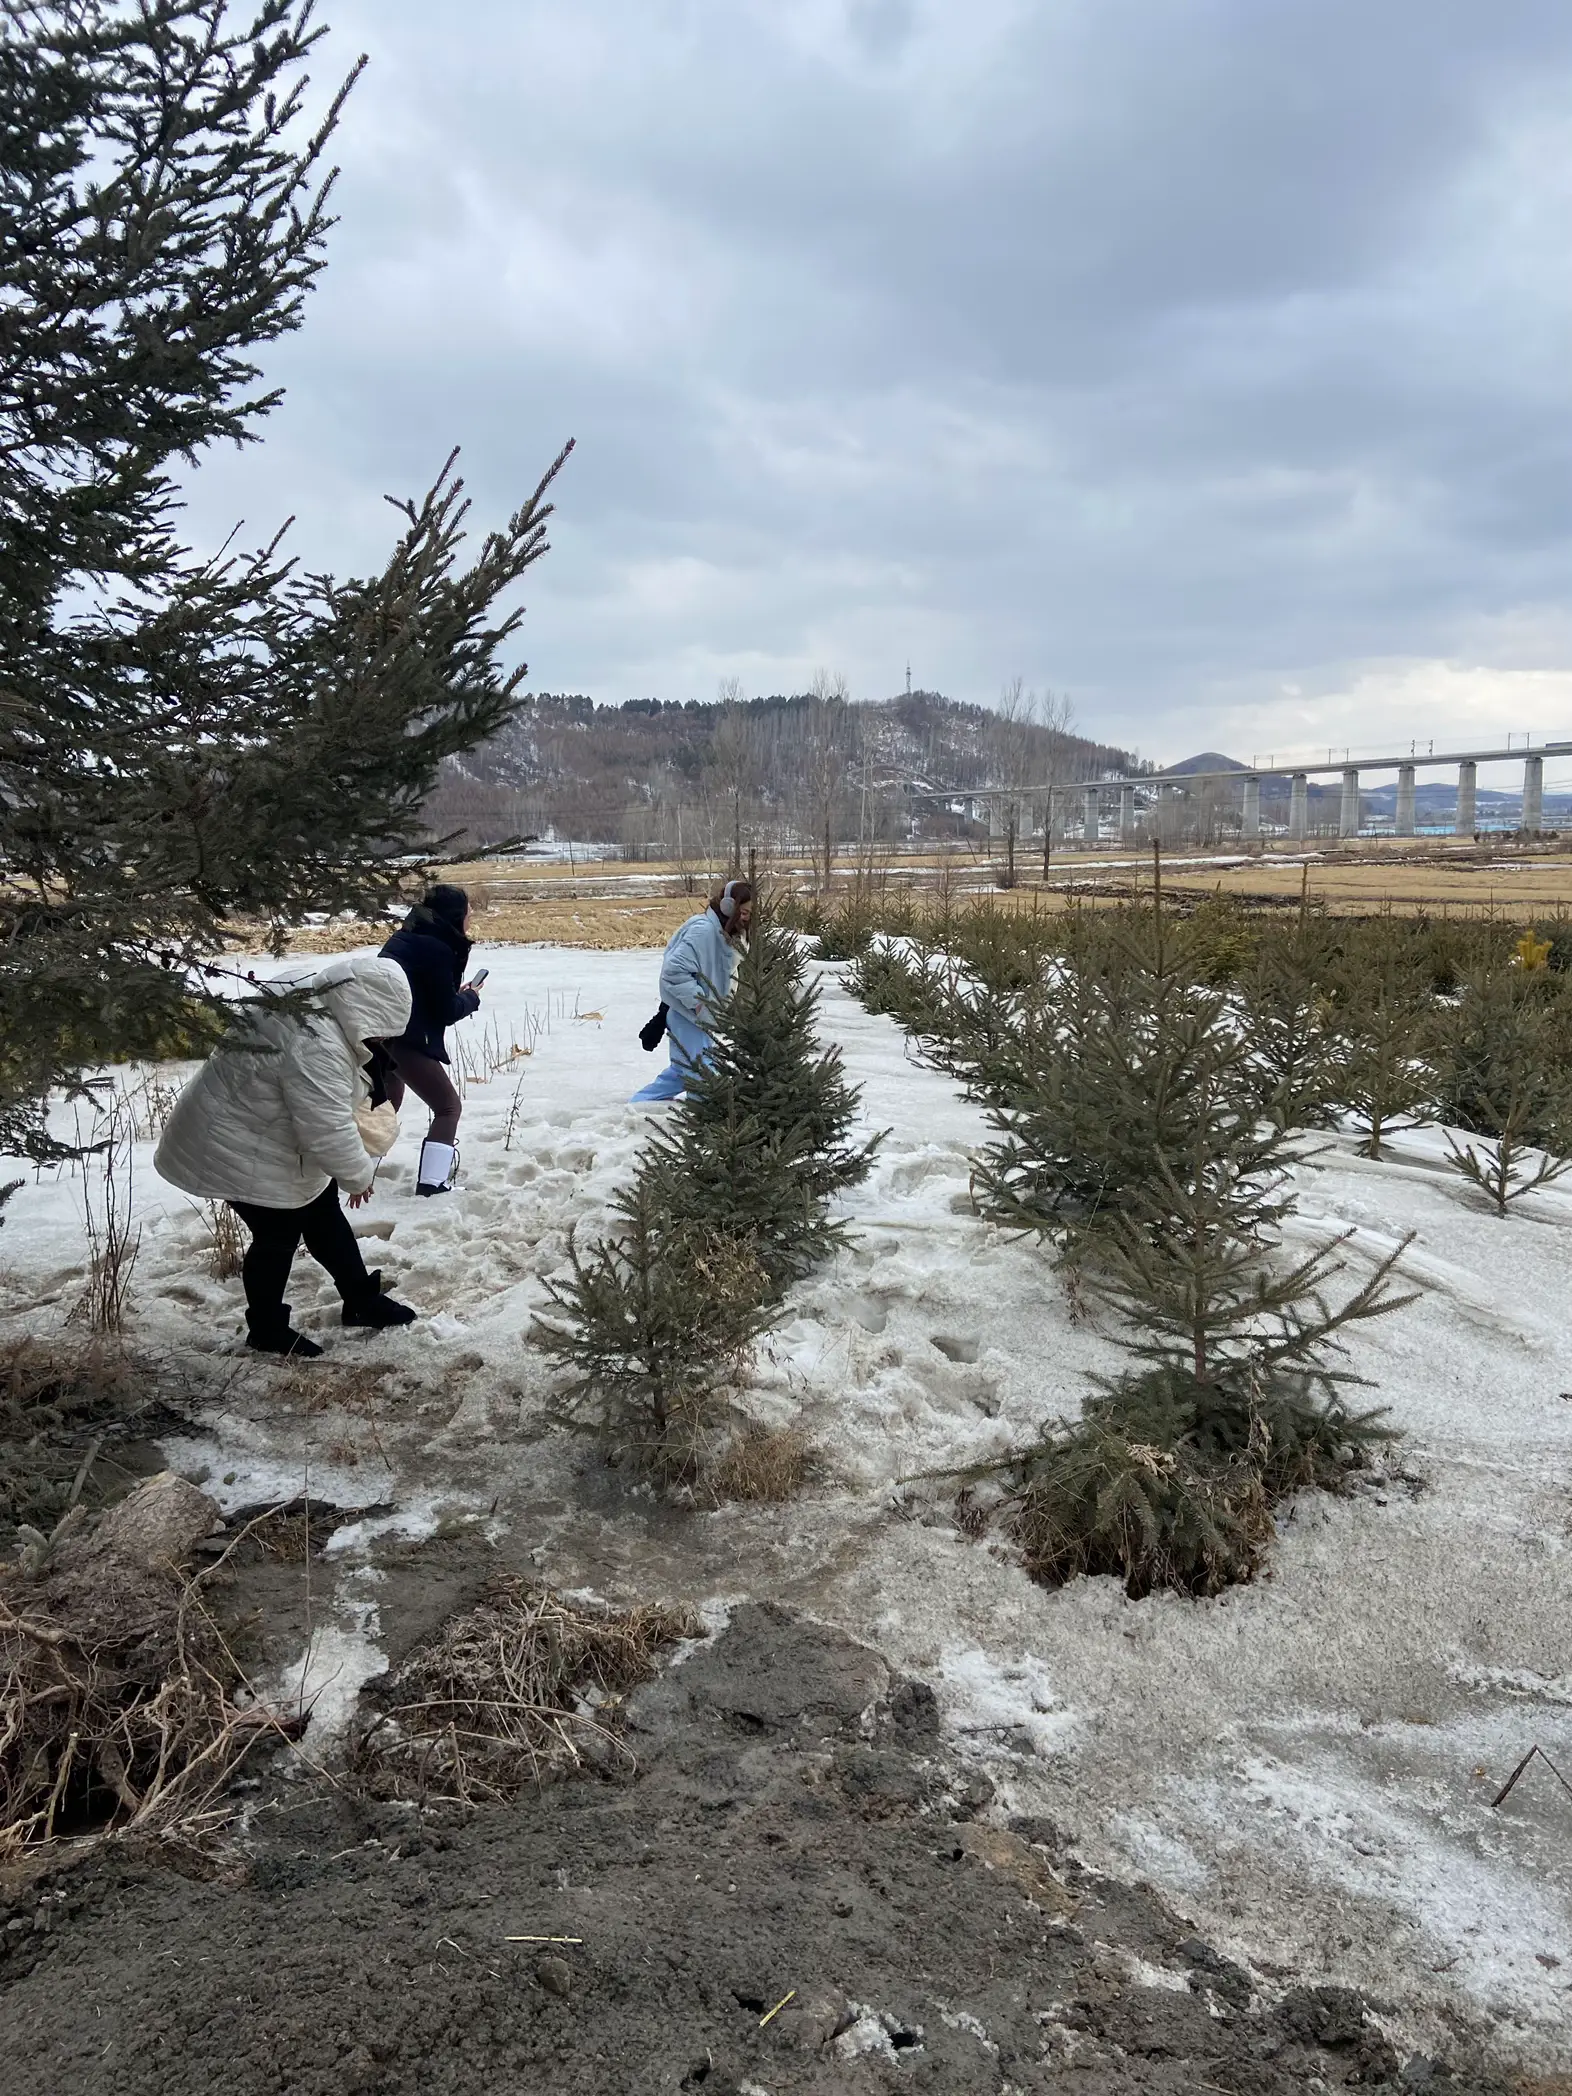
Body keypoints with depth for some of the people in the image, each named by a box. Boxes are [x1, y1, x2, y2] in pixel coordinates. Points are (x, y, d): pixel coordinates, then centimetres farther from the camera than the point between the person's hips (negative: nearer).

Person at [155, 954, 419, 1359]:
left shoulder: (302, 1009, -1)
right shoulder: (315, 1046, -35)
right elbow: (329, 1132, -31)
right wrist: (359, 1174, -16)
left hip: (259, 1138, 11)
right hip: (242, 1155, -11)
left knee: (324, 1216, 17)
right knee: (278, 1237, 3)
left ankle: (361, 1300, 31)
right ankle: (267, 1329, 24)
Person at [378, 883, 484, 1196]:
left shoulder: (407, 937, 14)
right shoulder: (437, 948, -13)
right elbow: (446, 1012, -8)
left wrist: (455, 993, 11)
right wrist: (471, 997, 10)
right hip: (405, 1034, -9)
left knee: (388, 1099, 29)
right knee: (449, 1107, 2)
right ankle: (431, 1184, -6)